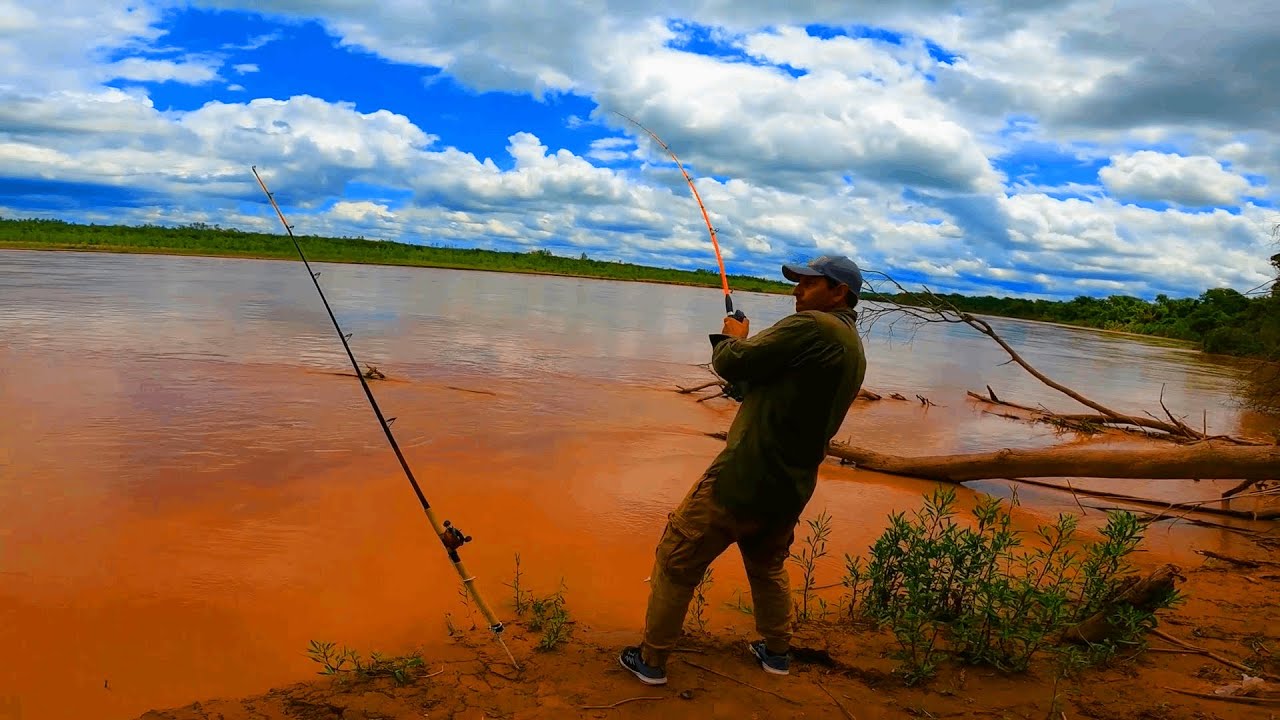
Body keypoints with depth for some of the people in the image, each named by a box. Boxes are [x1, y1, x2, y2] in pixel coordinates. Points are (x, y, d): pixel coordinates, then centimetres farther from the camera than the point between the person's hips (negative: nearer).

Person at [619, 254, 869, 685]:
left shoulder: (810, 327, -16)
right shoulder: (854, 351, 13)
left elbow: (732, 364, -16)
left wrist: (732, 338, 6)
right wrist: (749, 346, 12)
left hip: (744, 479, -9)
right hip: (792, 488, 9)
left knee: (676, 560, 6)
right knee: (768, 565, 31)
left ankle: (651, 659, 16)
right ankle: (777, 651, 41)